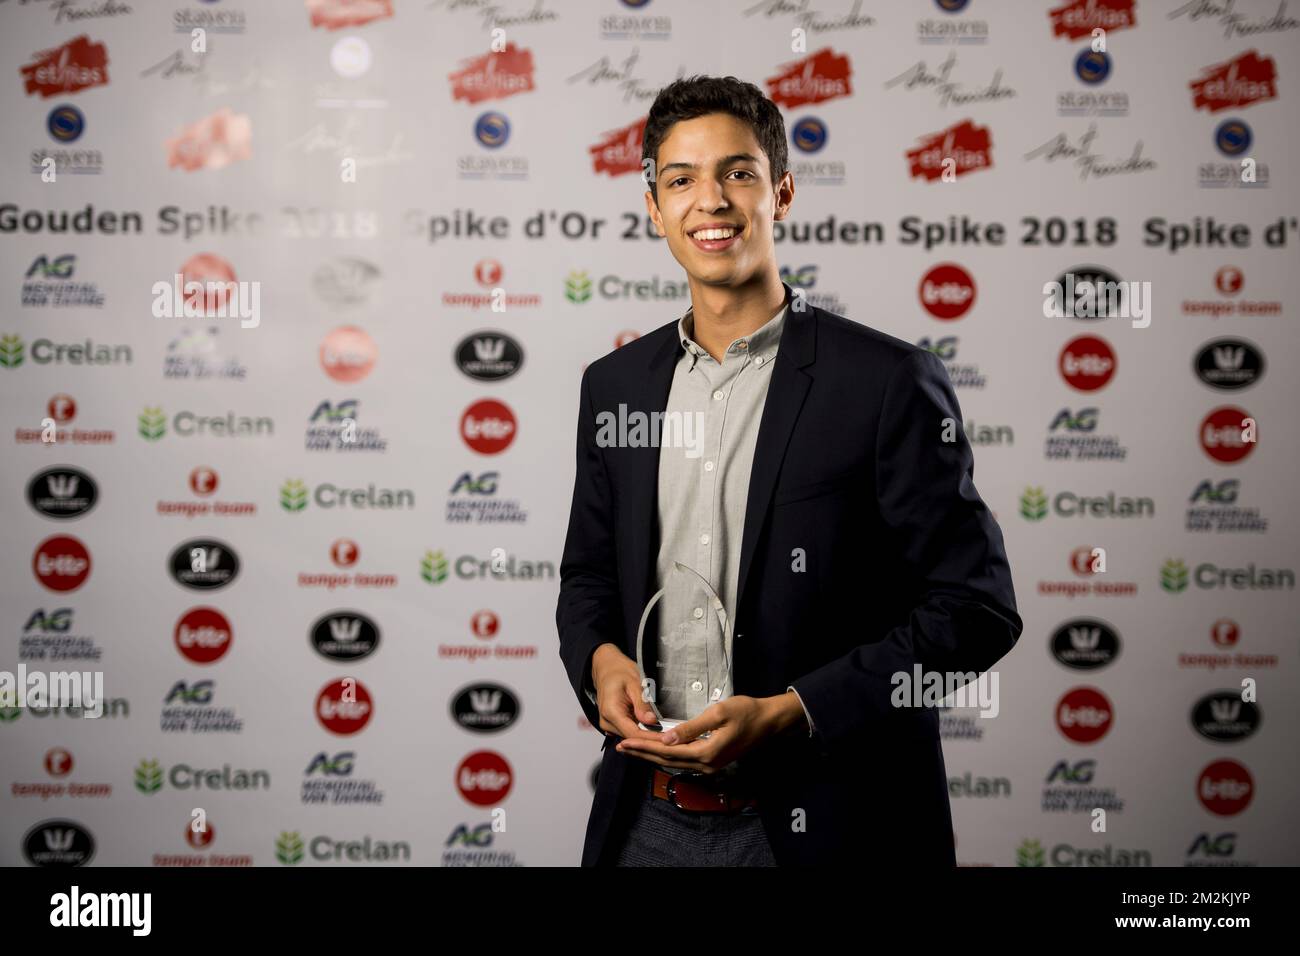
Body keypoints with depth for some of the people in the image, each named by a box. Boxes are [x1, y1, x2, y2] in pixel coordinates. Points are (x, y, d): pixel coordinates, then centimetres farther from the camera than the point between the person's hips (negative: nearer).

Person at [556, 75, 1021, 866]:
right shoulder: (614, 385, 7)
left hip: (820, 824, -4)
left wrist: (788, 712, -18)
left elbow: (978, 607, -11)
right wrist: (598, 658, -5)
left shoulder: (889, 382, -10)